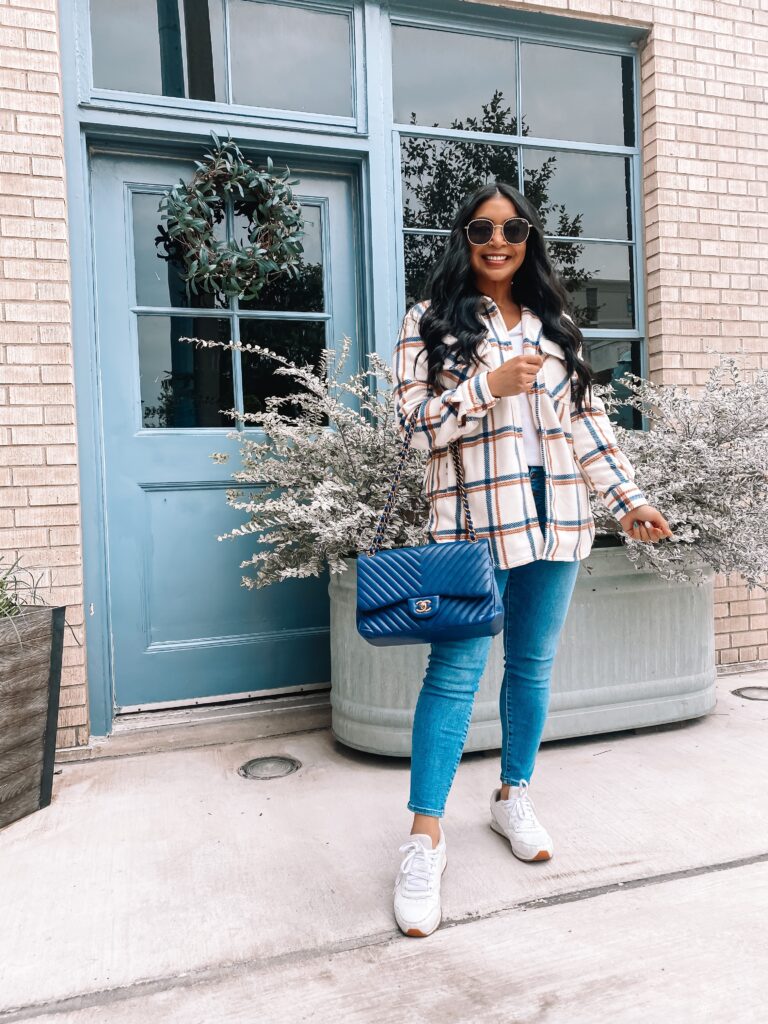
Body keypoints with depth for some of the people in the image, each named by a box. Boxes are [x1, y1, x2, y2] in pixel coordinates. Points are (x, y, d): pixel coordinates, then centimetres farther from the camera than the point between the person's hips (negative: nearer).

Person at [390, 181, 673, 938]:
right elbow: (412, 417, -5)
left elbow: (587, 422, 14)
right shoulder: (431, 321, 5)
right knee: (456, 670, -6)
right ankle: (425, 838, 4)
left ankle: (513, 796, 31)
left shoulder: (555, 326, 17)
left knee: (534, 664, 12)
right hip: (473, 519, -4)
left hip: (554, 516, 5)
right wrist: (491, 386, -15)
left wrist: (627, 499, 9)